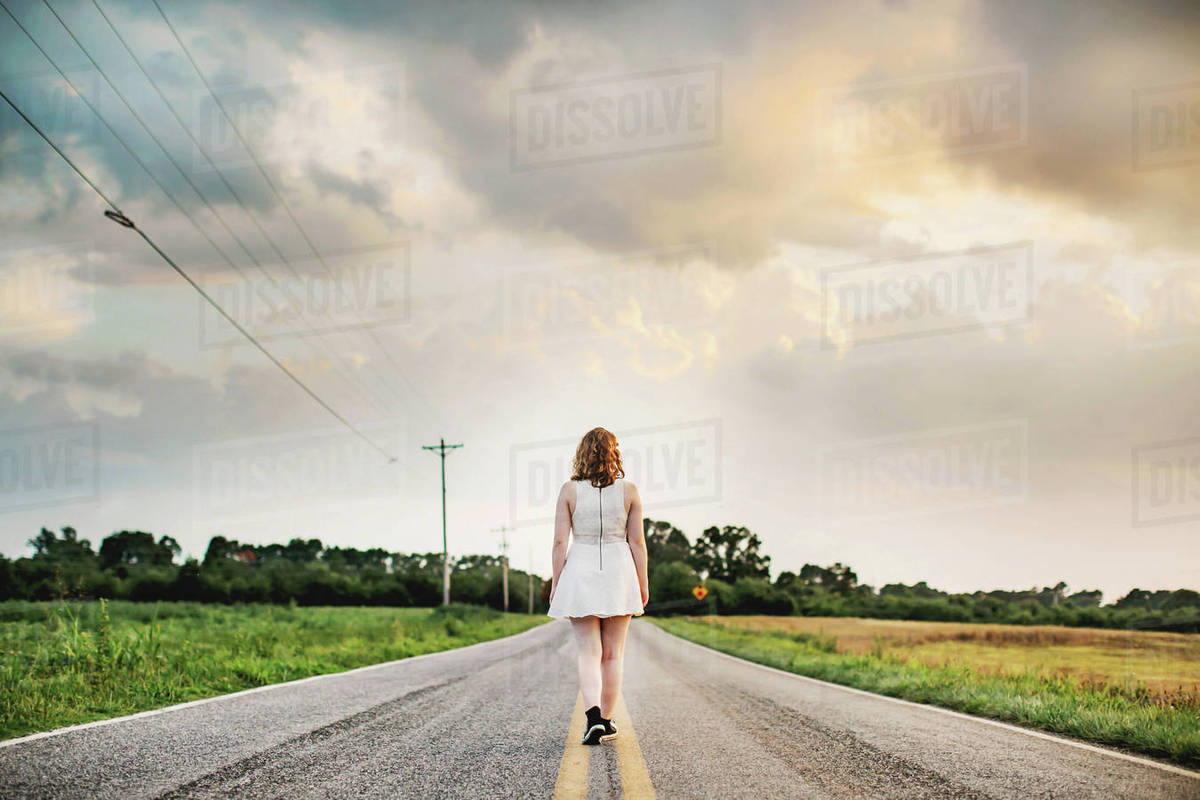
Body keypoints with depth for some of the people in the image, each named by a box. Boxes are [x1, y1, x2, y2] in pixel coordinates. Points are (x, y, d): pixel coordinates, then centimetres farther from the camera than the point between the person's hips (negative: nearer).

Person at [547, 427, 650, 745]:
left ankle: (594, 716, -18)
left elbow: (560, 542, -5)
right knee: (613, 653, 11)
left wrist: (555, 583, 3)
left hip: (580, 572, -1)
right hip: (619, 572, 1)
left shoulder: (570, 490, -3)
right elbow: (637, 541, 0)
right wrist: (643, 582, 9)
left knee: (589, 652, 1)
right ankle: (606, 721, 18)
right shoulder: (628, 489, -1)